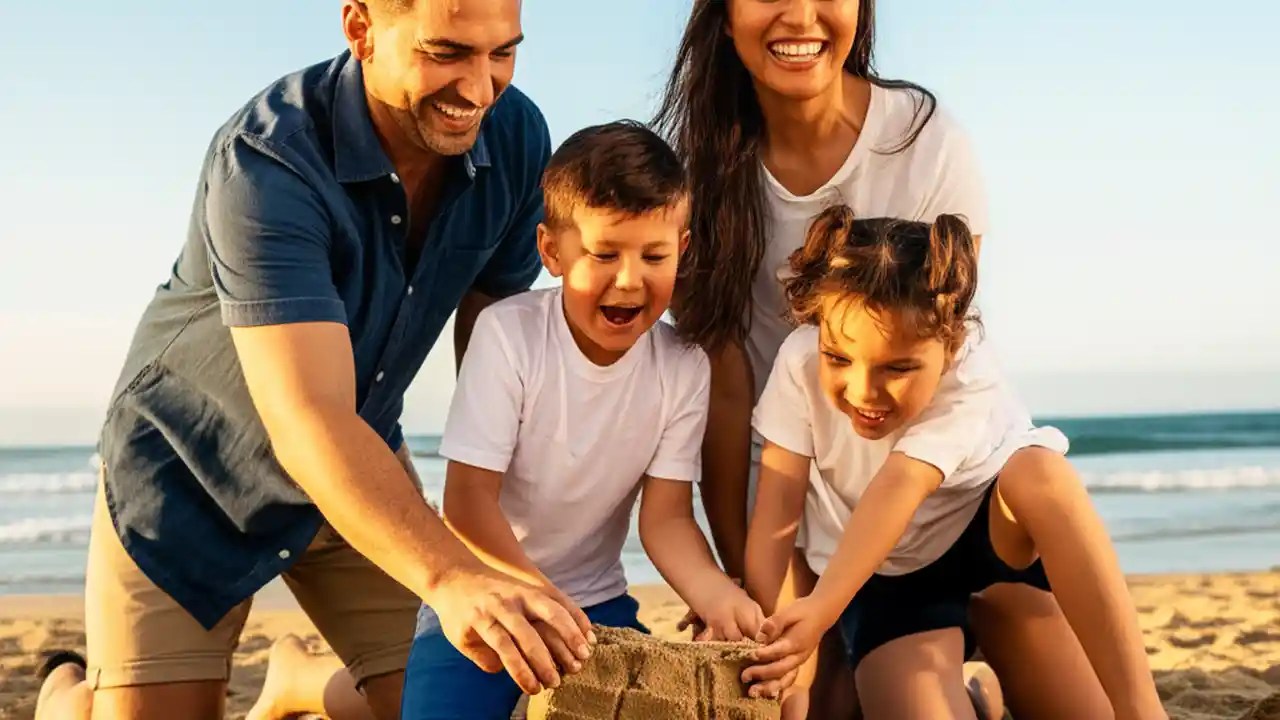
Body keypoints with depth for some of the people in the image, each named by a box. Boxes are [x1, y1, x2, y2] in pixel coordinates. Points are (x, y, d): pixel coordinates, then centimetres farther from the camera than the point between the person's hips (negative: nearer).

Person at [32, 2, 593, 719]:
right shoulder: (267, 161, -33)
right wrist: (450, 577, -57)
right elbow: (309, 425, -43)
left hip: (364, 460, 5)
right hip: (188, 471, -4)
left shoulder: (517, 136, -16)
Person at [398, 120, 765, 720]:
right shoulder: (508, 333, -18)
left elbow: (666, 517, -10)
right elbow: (468, 500, -21)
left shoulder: (684, 367, -10)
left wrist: (714, 593, -31)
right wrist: (540, 601, -35)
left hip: (596, 600, 3)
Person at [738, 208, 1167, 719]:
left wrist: (820, 611, -57)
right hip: (884, 580, 0)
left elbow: (899, 486, -43)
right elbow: (778, 507, -21)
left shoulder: (971, 387, -27)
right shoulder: (801, 363, -21)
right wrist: (762, 631, -30)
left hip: (989, 541, 0)